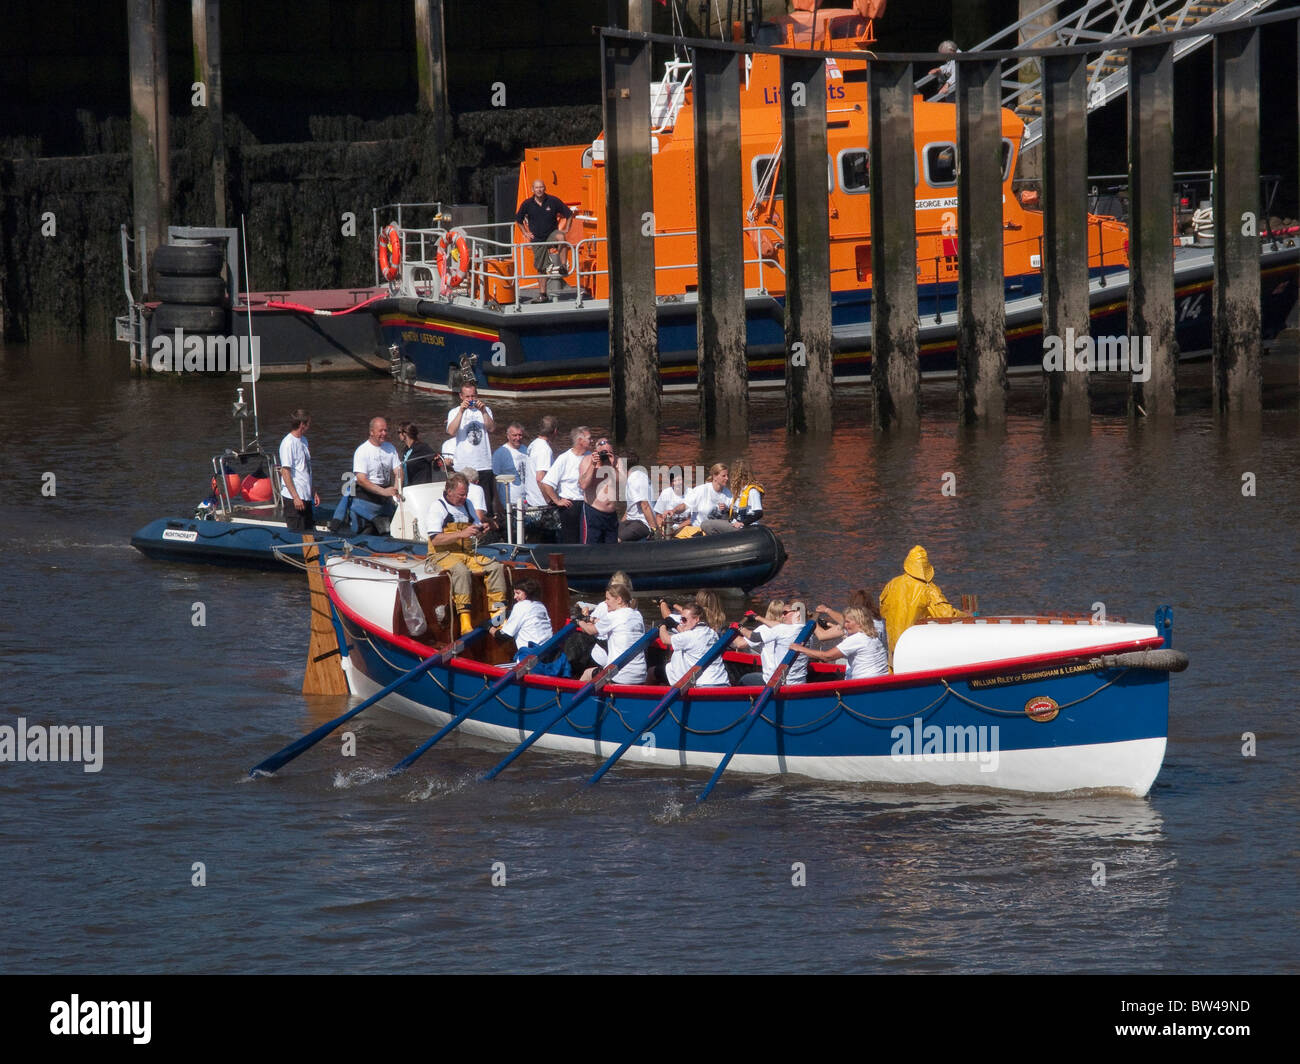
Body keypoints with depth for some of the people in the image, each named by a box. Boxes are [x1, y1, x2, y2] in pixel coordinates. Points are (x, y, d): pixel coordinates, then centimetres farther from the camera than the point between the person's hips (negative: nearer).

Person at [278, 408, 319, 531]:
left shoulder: (303, 441, 15)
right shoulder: (288, 443, -13)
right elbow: (285, 472, -17)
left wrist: (313, 492, 21)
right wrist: (295, 497, -20)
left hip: (306, 497, 9)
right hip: (294, 498, -9)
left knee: (309, 532, 10)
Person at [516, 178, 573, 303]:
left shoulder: (553, 201, -7)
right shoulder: (527, 204, -3)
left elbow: (569, 214, 4)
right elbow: (518, 219, 15)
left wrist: (566, 229, -3)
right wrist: (525, 233, 8)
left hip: (552, 234, -2)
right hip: (537, 240, 2)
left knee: (560, 237, -38)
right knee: (541, 268, 6)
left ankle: (562, 266, -34)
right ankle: (542, 293, 17)